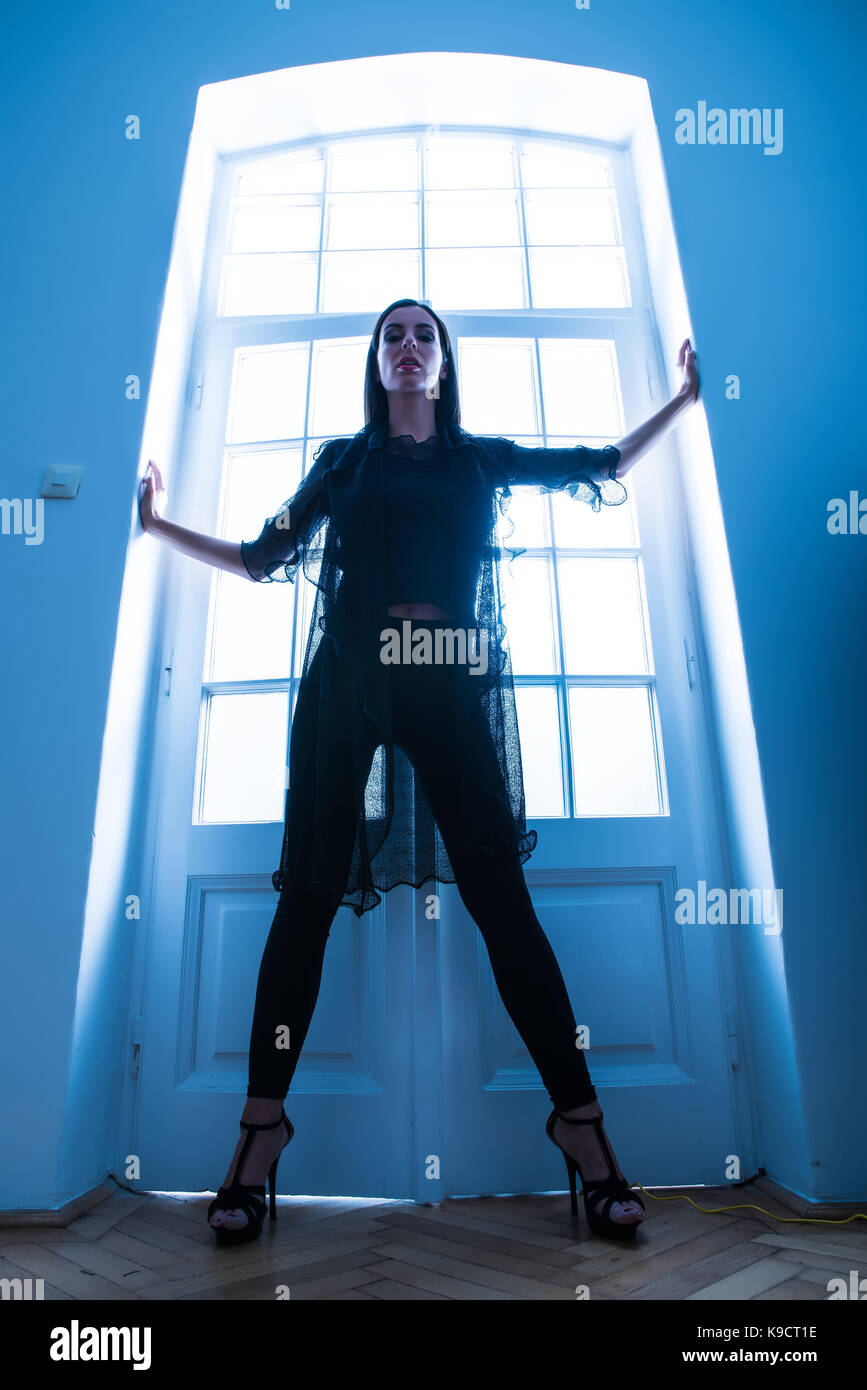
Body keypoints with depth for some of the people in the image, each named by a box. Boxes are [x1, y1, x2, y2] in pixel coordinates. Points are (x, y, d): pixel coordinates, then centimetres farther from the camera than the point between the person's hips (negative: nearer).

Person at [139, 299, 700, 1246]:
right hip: (345, 681, 1)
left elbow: (609, 466, 28)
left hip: (448, 684, 0)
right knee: (308, 892, -3)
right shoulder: (343, 460, 19)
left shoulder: (482, 457, 20)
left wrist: (684, 396, 29)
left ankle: (578, 1117, 3)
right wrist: (158, 525, 22)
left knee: (499, 894, -6)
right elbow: (262, 560, 21)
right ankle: (262, 1122, 7)